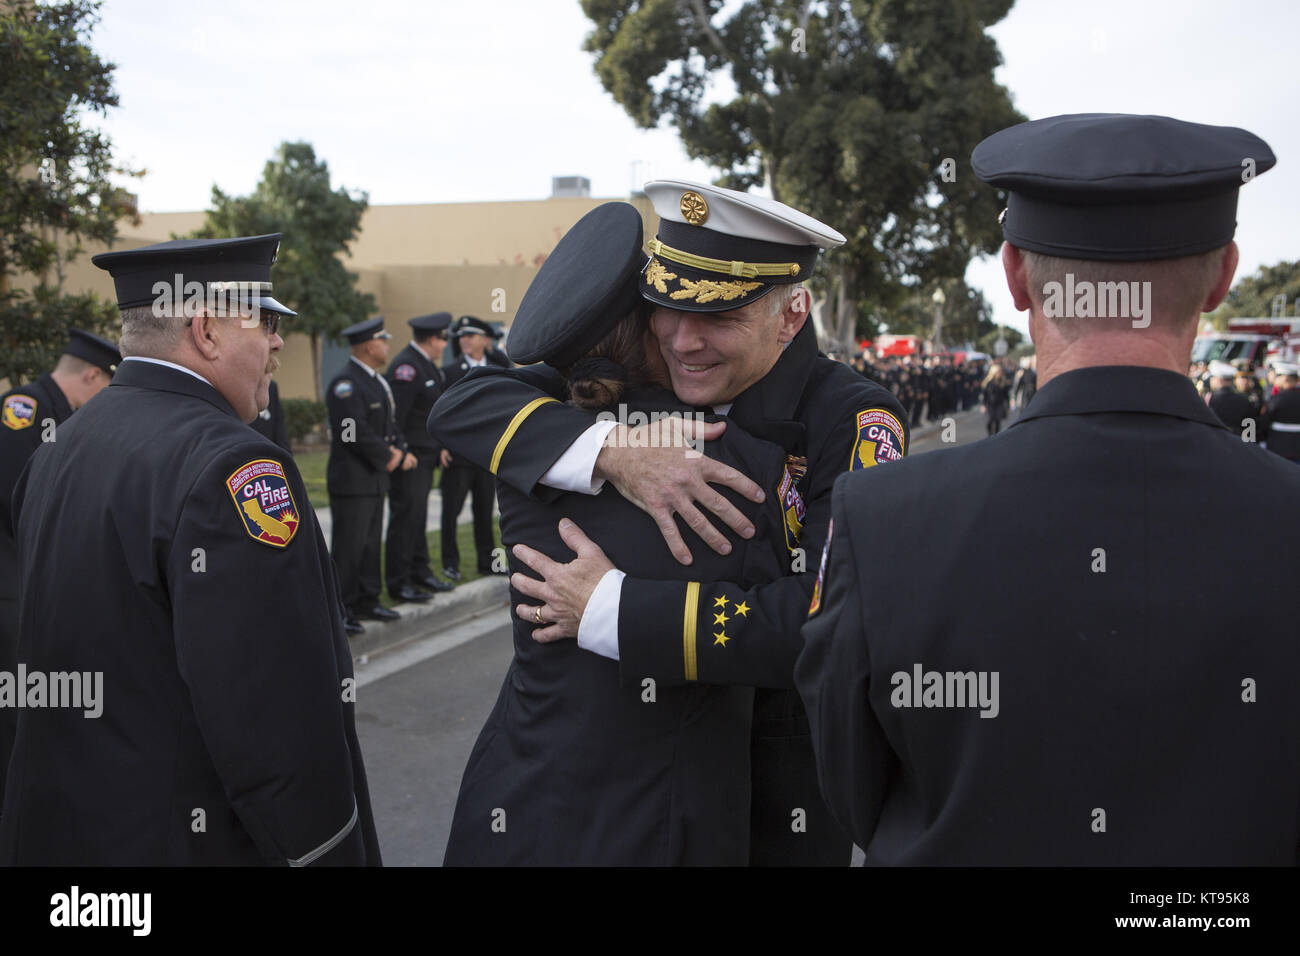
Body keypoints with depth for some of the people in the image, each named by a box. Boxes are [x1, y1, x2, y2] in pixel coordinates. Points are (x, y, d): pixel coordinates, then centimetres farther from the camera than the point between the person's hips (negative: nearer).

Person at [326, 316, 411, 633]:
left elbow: (390, 423, 21)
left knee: (370, 543, 14)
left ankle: (366, 601, 23)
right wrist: (389, 458, -12)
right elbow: (358, 432, -23)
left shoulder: (377, 380, 16)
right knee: (348, 546, -5)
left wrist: (398, 450, 2)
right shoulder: (345, 383, -16)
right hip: (352, 480, -9)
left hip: (375, 478, 9)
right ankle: (340, 610, 3)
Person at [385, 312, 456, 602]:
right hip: (408, 458, -10)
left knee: (418, 518, 16)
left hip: (425, 457, 10)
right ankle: (399, 582, 4)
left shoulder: (427, 364, 13)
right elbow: (394, 415, -21)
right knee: (406, 518, -4)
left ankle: (420, 573, 25)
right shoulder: (406, 367, -18)